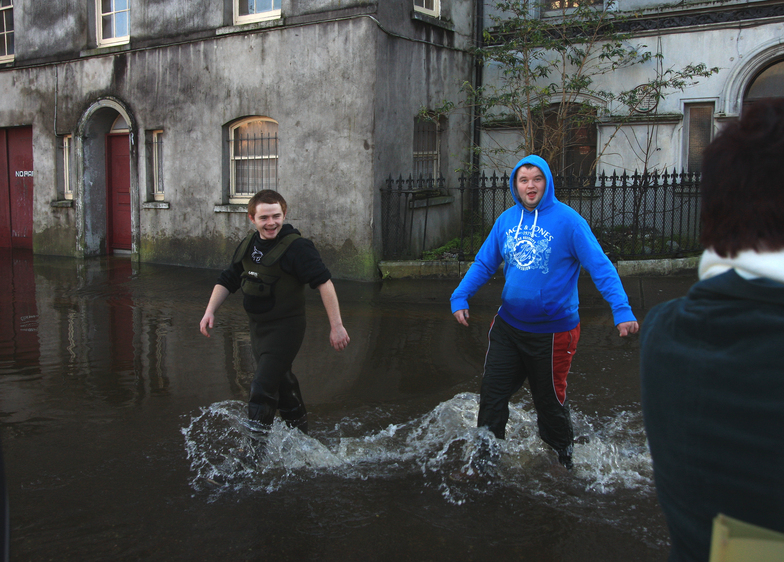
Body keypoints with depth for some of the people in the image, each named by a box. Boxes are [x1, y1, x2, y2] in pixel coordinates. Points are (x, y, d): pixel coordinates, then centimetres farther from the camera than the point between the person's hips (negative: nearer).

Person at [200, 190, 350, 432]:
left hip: (286, 328, -8)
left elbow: (324, 283, -24)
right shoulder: (247, 246, 4)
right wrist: (210, 311, 0)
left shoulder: (296, 247, -19)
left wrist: (336, 326, -28)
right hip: (258, 327, 8)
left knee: (262, 389, -14)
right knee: (282, 384, 22)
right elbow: (227, 281, 14)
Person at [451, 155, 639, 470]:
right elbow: (483, 263, 10)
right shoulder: (506, 220, 4)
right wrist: (460, 297, -2)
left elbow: (600, 267, -16)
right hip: (508, 326, 4)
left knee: (550, 402, 12)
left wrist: (622, 310, -25)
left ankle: (564, 460, 37)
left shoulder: (567, 220, -12)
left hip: (552, 331, -4)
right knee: (492, 395, 7)